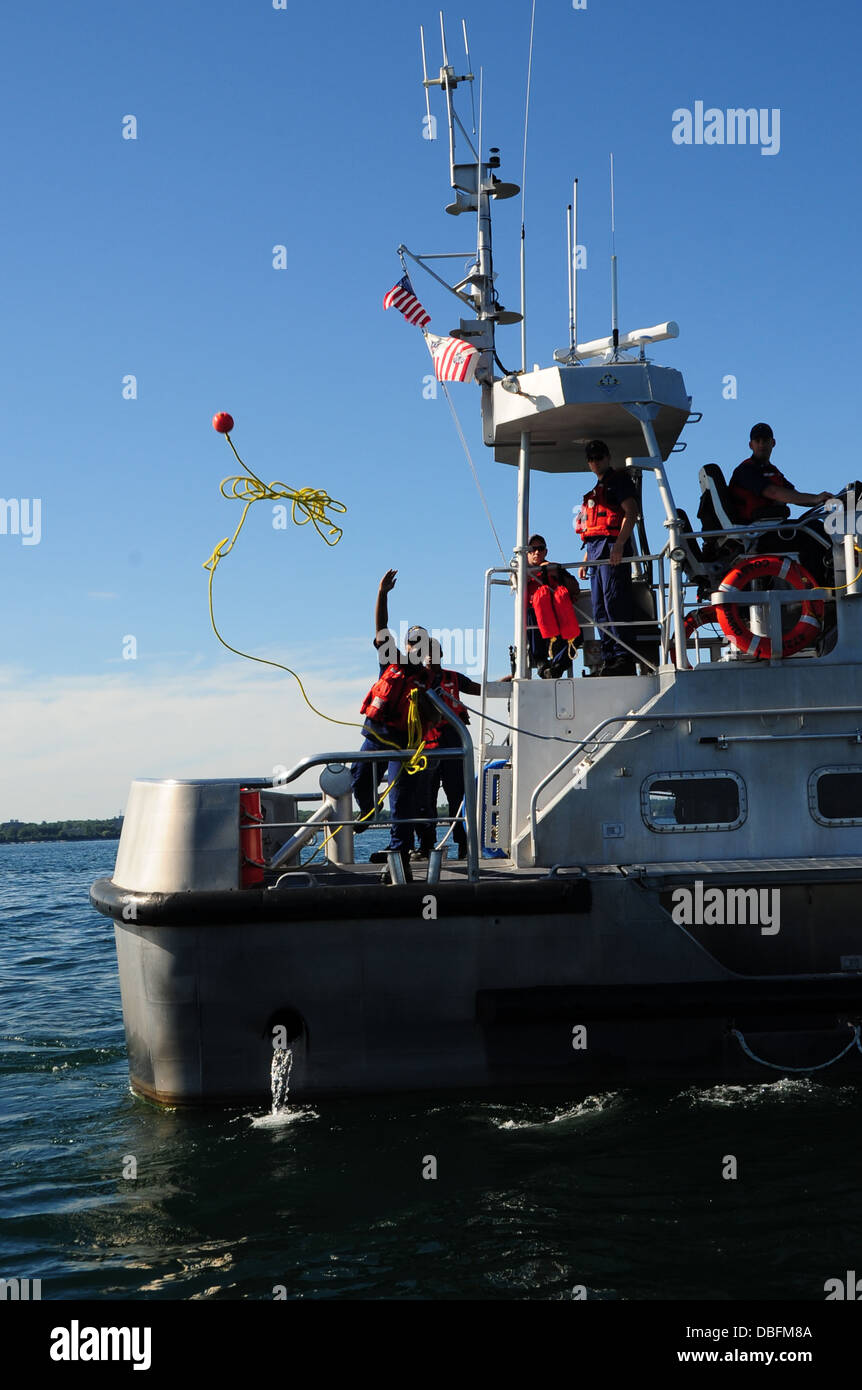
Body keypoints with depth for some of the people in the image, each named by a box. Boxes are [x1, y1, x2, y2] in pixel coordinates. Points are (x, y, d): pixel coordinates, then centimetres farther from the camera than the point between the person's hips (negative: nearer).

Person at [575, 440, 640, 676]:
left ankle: (625, 658, -17)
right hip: (596, 551, 9)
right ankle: (609, 659, 3)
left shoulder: (618, 481, 0)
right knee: (600, 609, 4)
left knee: (614, 603, -15)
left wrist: (619, 545, -23)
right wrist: (586, 558, 22)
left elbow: (631, 512, -12)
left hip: (612, 548, -9)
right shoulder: (596, 491, 27)